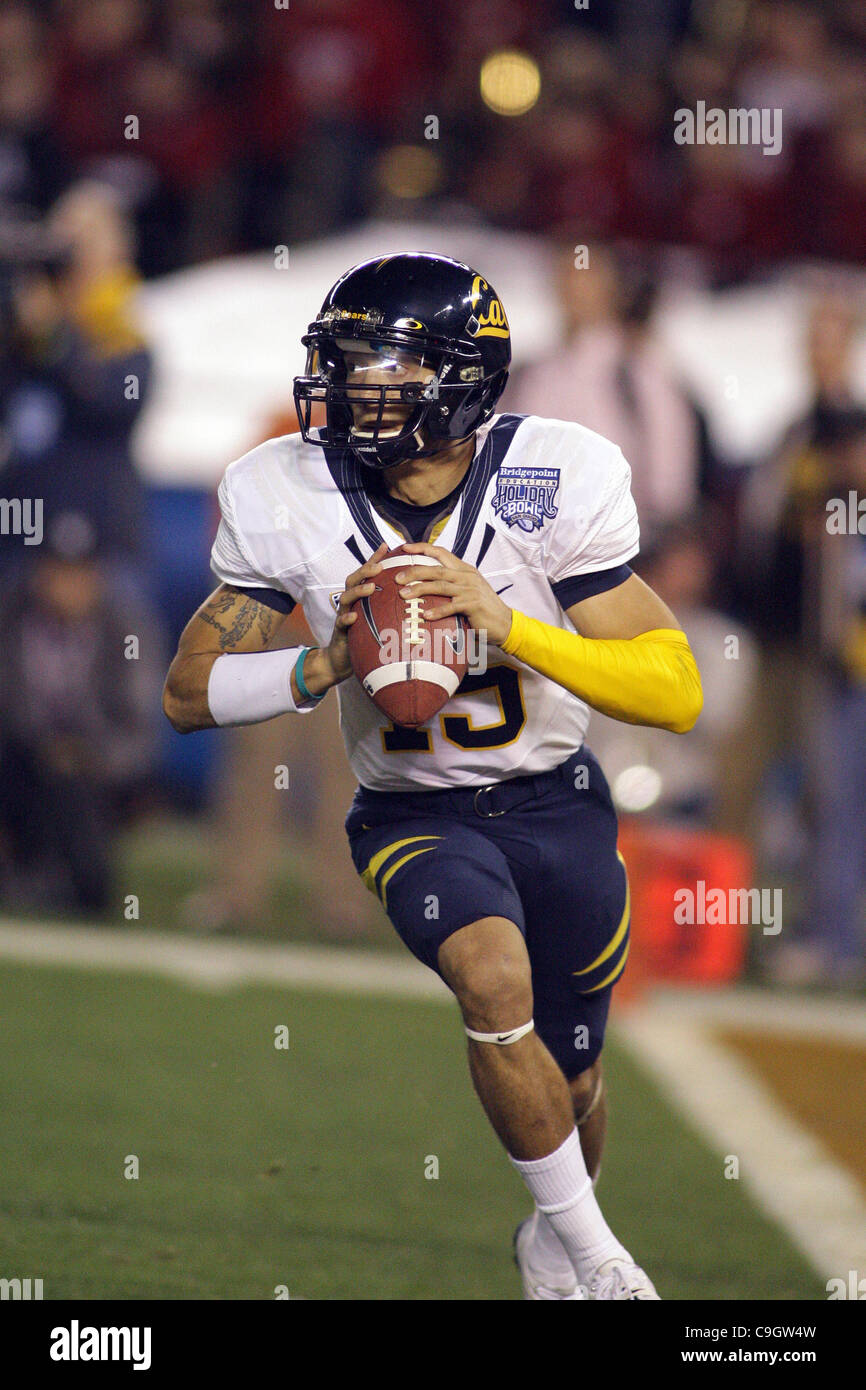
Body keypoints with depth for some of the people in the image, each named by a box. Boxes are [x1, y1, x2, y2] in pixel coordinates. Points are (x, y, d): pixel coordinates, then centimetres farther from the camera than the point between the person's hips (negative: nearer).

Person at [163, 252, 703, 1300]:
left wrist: (507, 625, -31)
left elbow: (676, 693, -18)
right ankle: (596, 1256, -14)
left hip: (555, 807, 1)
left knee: (568, 1086, 13)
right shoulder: (288, 498, -13)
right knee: (495, 976, -31)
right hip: (413, 813, -1)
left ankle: (554, 1236, 48)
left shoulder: (552, 484, -18)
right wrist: (325, 668, -26)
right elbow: (190, 693, -7)